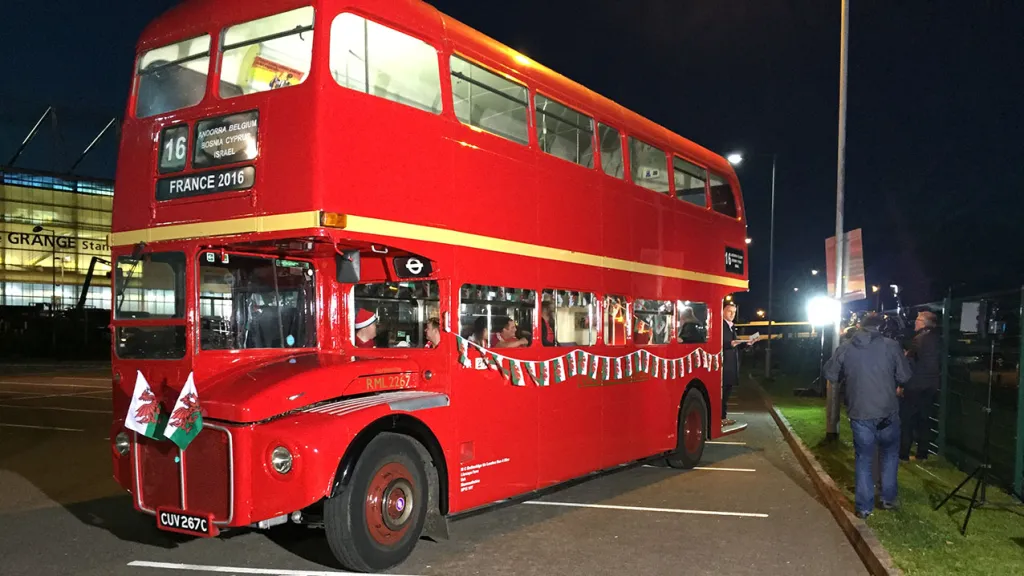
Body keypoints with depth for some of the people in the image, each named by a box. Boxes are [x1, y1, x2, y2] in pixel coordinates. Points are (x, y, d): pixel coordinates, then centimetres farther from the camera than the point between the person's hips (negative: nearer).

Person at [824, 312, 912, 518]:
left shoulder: (845, 348, -1)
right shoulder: (891, 346, -5)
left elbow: (830, 374, 8)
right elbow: (904, 376, -1)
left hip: (859, 413, 1)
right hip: (887, 412, -1)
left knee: (863, 458, 10)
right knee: (889, 454, 21)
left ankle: (864, 506, 12)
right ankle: (889, 498, 26)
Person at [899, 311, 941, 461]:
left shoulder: (919, 339, -16)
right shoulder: (937, 339, 8)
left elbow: (910, 364, -20)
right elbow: (938, 363, 14)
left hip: (915, 386, -7)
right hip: (931, 386, 7)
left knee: (906, 420, 2)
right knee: (924, 419, 13)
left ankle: (903, 454, 4)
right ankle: (922, 453, 17)